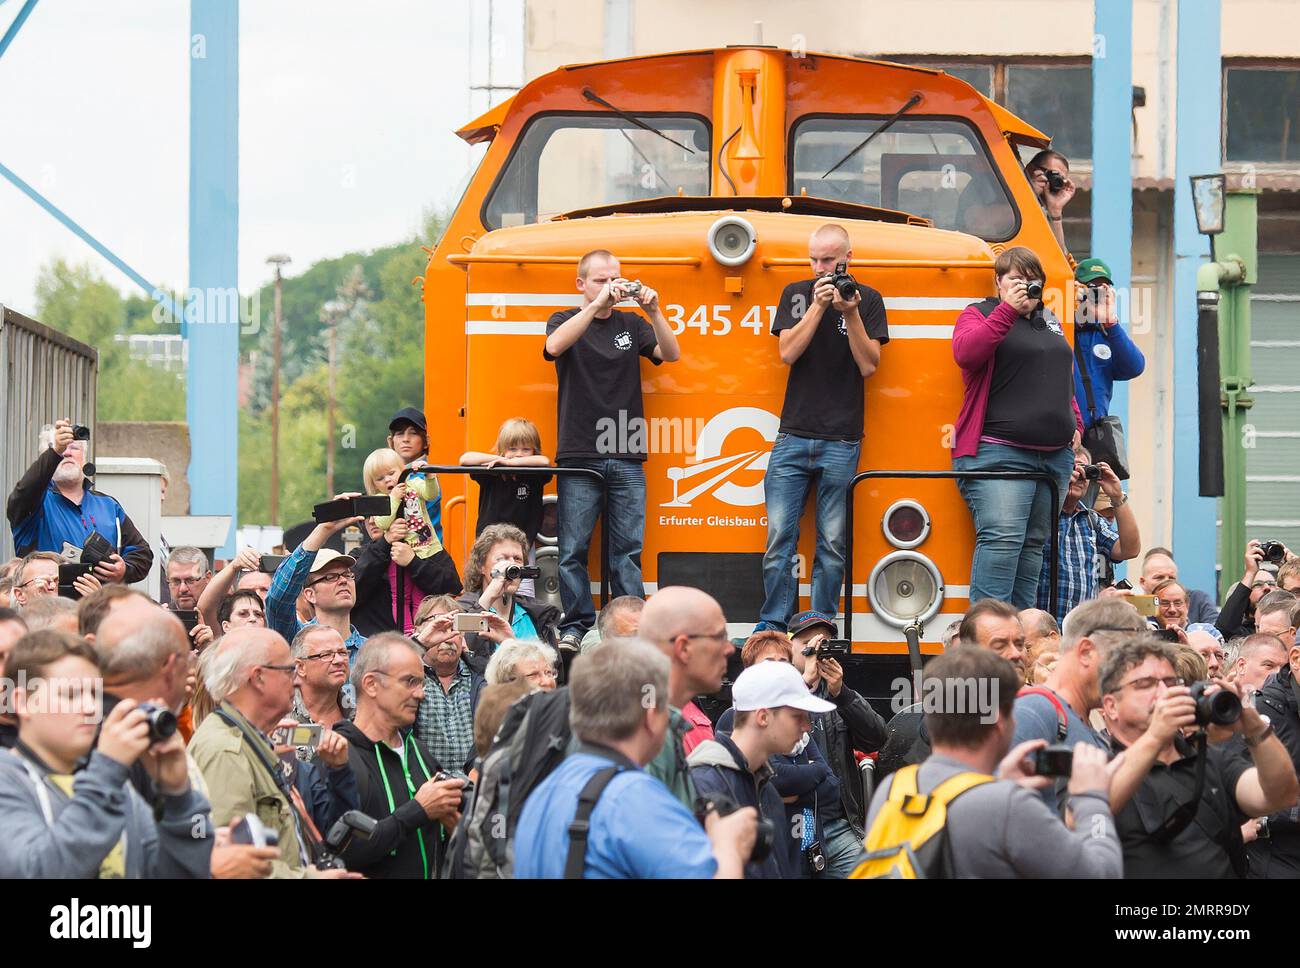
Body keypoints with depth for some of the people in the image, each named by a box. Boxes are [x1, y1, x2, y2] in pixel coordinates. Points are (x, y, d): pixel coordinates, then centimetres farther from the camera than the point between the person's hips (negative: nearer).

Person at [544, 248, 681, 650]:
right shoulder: (566, 320, 6)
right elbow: (555, 345, -17)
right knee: (573, 549, -3)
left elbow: (671, 354, 0)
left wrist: (654, 311, -16)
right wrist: (597, 305, -25)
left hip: (627, 458, 2)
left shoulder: (632, 325, 13)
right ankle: (575, 627, 4)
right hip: (579, 455, -2)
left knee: (628, 549, 1)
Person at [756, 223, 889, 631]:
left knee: (832, 543, 1)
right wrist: (819, 306, -11)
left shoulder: (867, 299, 5)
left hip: (841, 441, -1)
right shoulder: (796, 295, 9)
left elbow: (868, 365, -3)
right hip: (793, 435, 1)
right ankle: (772, 626, 2)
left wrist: (851, 313, -13)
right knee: (779, 537, -3)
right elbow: (788, 352, -3)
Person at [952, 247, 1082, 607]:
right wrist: (1008, 308, -22)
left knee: (1034, 544, 6)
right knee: (1002, 538, -18)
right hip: (999, 452, -7)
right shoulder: (980, 314, 4)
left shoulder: (1049, 321, 23)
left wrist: (1075, 423, 18)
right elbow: (965, 352, -18)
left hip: (1056, 454, 7)